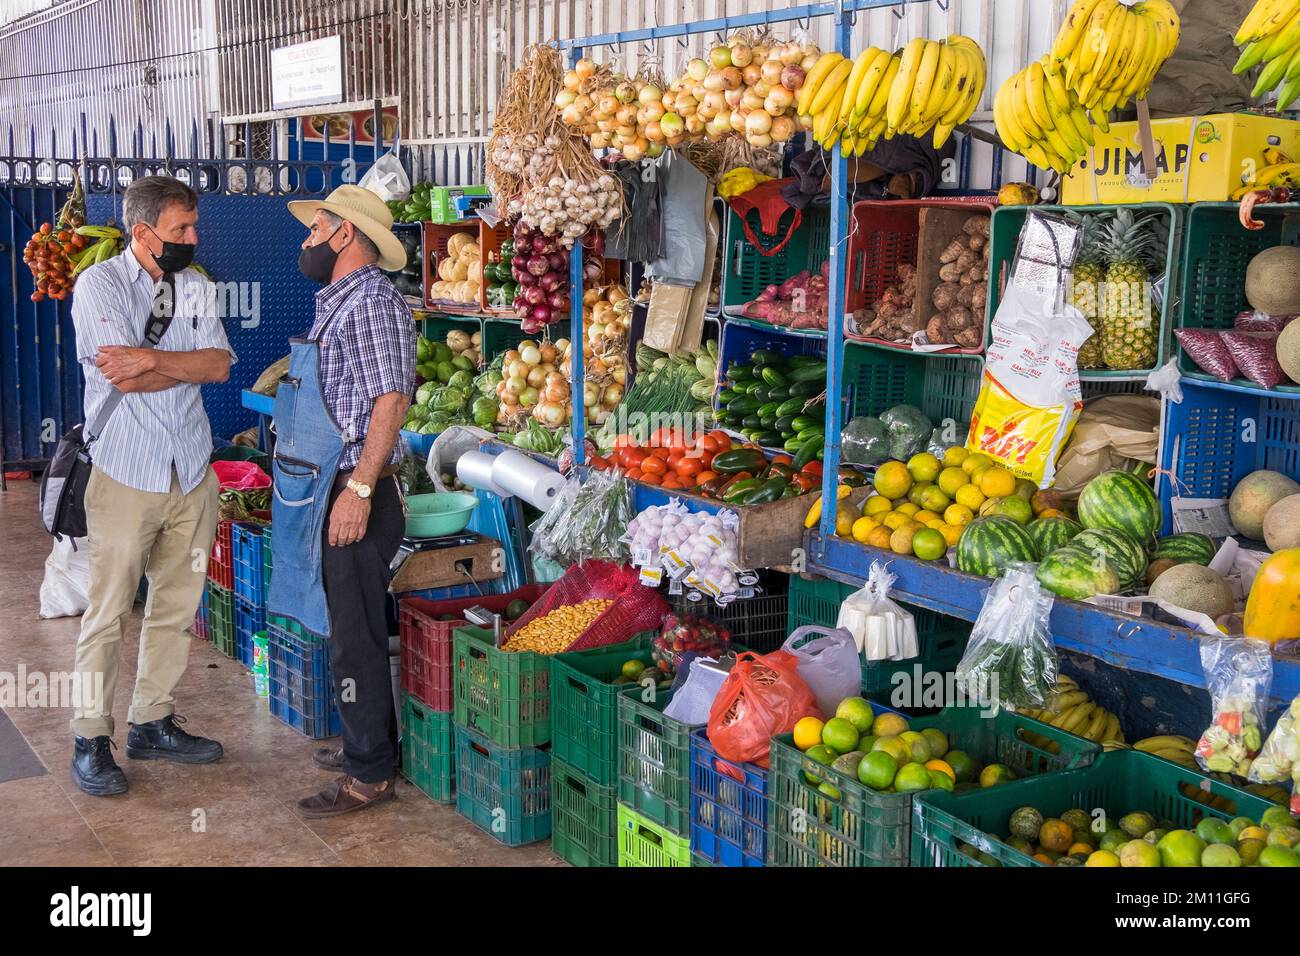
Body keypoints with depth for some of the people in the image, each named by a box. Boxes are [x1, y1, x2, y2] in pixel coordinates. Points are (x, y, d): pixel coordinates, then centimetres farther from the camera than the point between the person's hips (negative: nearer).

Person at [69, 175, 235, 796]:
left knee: (177, 607, 12)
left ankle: (152, 722, 25)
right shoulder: (99, 285, -6)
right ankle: (91, 740, 10)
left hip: (191, 471, 6)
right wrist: (188, 364, -7)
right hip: (126, 472, -5)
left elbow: (220, 366, -6)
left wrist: (152, 359, -16)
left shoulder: (196, 288, 9)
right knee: (108, 612, -1)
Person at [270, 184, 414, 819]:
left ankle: (370, 773, 6)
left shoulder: (372, 301, -14)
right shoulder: (338, 301, 17)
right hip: (325, 492, 10)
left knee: (356, 636, -3)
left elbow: (391, 398, -21)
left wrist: (360, 489, -24)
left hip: (354, 494, -10)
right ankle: (365, 744, 29)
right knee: (348, 628, 17)